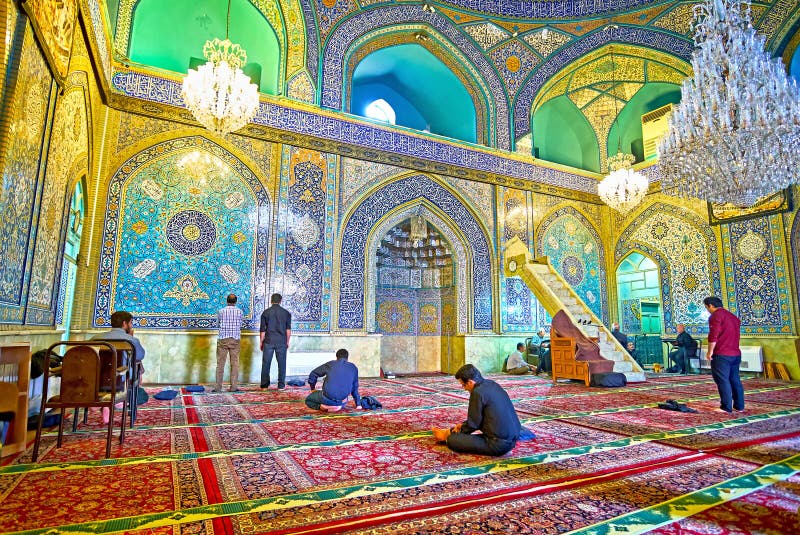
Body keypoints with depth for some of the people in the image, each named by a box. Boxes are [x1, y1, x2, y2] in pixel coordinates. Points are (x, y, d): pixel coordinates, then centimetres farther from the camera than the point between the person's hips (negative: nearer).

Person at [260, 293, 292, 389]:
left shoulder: (266, 312, 1)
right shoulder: (286, 313, 2)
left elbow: (262, 330, 2)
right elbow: (288, 330, 1)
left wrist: (261, 342, 11)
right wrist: (287, 342, 10)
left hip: (268, 341, 0)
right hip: (281, 342, 0)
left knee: (266, 363, 8)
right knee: (281, 363, 5)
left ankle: (264, 385, 12)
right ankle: (281, 385, 7)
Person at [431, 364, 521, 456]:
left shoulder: (478, 392, -17)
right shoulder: (492, 384, 9)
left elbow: (473, 424, -9)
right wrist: (463, 425, 23)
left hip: (498, 444, -9)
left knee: (452, 440, -7)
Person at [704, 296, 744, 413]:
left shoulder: (716, 316, -11)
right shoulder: (733, 316, 17)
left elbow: (713, 336, -18)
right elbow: (734, 335, 22)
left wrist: (710, 351, -11)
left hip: (722, 355, -9)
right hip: (736, 354, 9)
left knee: (723, 381, -4)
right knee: (735, 380, 13)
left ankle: (726, 407, -1)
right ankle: (739, 406, 17)